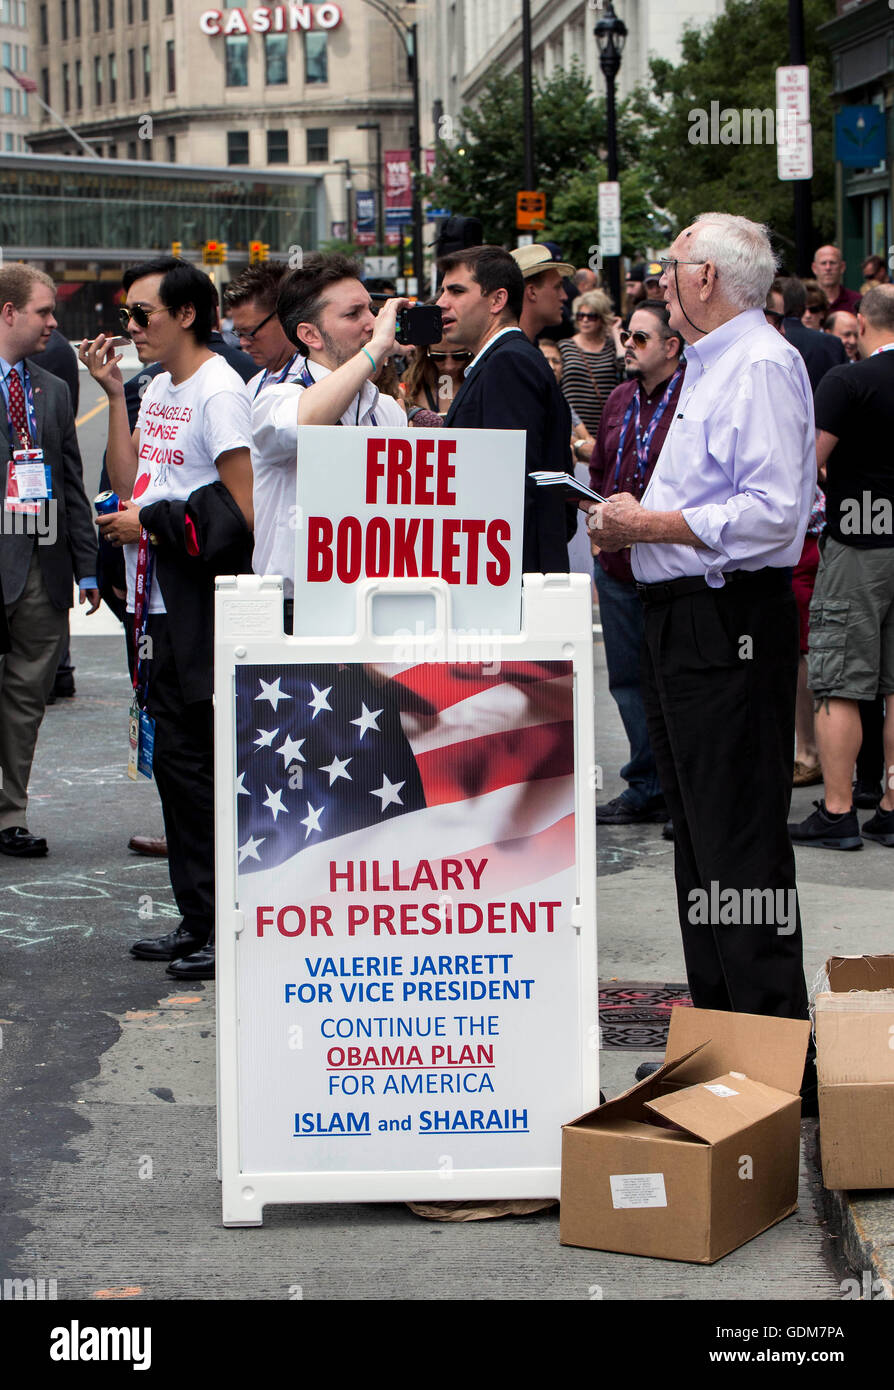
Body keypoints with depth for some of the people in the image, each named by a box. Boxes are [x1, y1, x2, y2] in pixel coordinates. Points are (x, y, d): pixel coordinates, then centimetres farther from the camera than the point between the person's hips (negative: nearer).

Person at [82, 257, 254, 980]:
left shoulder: (219, 391, -12)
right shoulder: (159, 390, 16)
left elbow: (240, 513, -16)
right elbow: (130, 483, 13)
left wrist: (150, 525, -11)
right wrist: (115, 395, 9)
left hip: (205, 609, -9)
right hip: (161, 602, 9)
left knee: (192, 763, -7)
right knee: (175, 763, 12)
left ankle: (227, 929, 0)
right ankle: (197, 923, 19)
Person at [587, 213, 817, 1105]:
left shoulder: (760, 366, -14)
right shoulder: (707, 367, 18)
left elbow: (770, 513, -24)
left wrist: (649, 523, -17)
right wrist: (634, 524, 10)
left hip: (730, 625, -11)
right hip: (682, 621, 11)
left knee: (740, 845, -9)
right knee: (697, 834, 16)